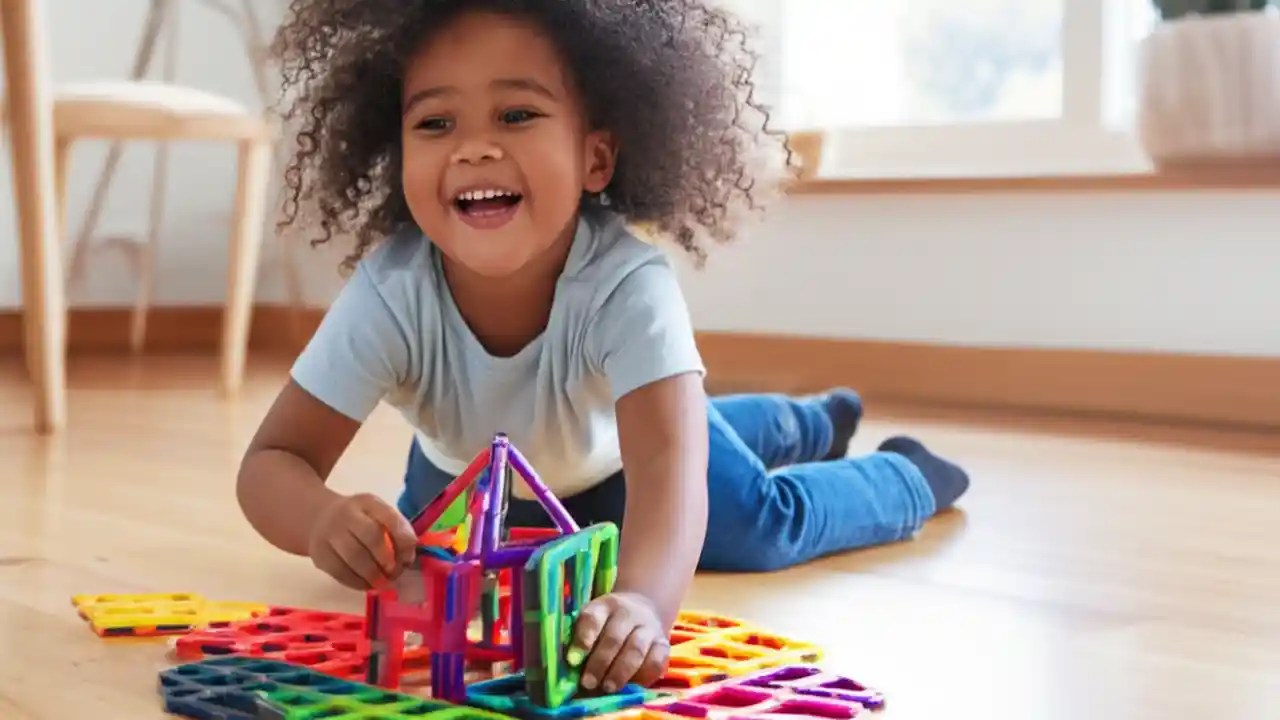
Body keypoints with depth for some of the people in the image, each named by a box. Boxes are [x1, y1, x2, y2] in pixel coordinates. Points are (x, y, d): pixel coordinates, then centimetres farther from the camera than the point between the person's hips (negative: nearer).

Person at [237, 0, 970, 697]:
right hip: (469, 460, 3)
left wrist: (643, 601, -78)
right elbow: (273, 462, -39)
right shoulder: (389, 291, -40)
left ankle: (907, 476, 28)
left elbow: (667, 460, -57)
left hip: (620, 442, -3)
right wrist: (324, 519, -64)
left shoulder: (629, 283, -45)